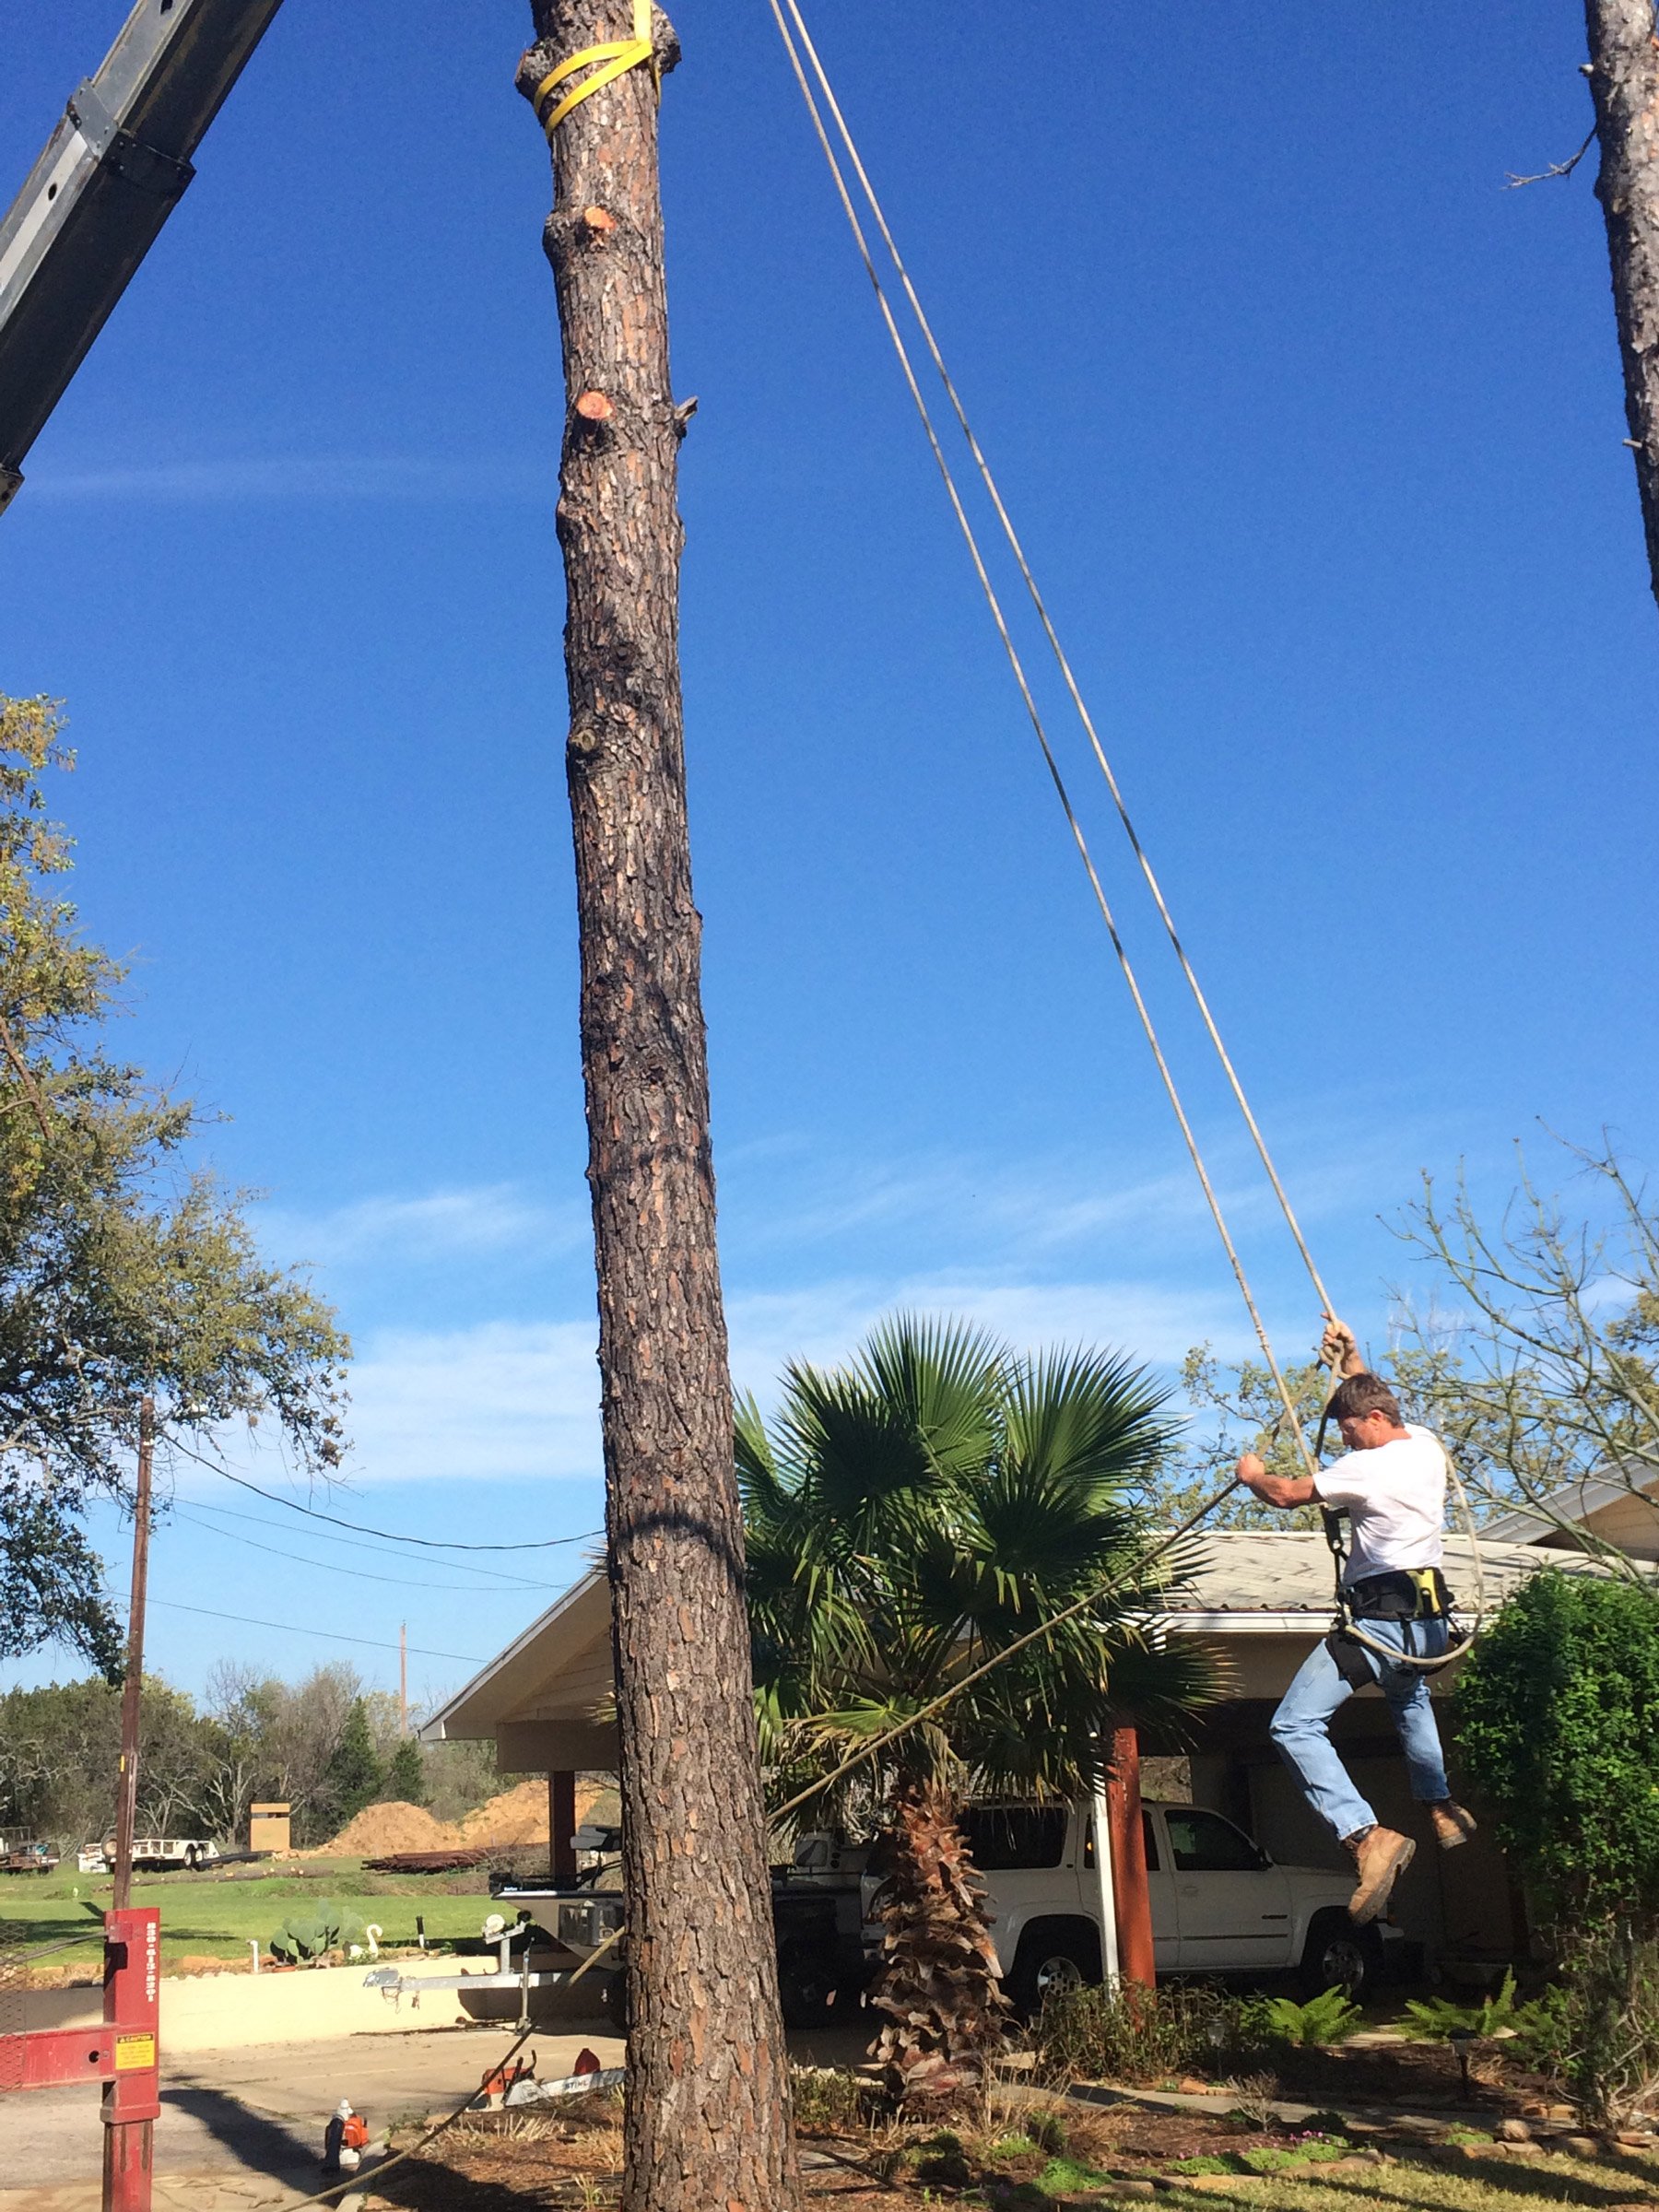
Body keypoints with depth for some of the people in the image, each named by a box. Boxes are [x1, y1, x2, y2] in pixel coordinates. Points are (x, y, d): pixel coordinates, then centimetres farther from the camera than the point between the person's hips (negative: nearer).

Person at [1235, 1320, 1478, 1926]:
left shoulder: (1367, 1468, -17)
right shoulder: (1427, 1447, 7)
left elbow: (1284, 1494, -8)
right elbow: (1373, 1402, 30)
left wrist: (1252, 1474, 11)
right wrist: (1350, 1361, 28)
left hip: (1380, 1620, -9)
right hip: (1430, 1620, 9)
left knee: (1295, 1725, -14)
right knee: (1409, 1696, 41)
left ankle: (1367, 1835, -27)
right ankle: (1443, 1809, 45)